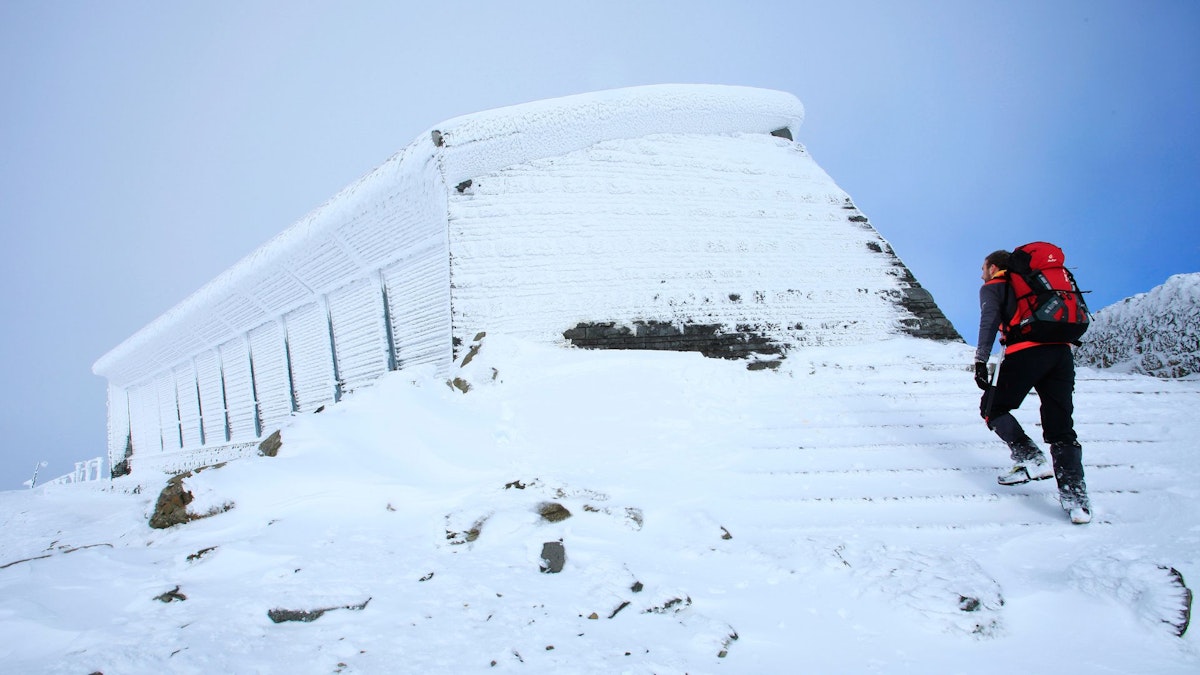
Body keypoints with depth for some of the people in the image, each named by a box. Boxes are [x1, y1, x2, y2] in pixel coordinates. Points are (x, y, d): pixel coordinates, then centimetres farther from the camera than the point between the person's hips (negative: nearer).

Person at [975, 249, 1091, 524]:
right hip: (1062, 352, 6)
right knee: (1061, 428, 5)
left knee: (993, 408, 14)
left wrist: (981, 360, -12)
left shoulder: (992, 288, 14)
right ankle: (1075, 496, -9)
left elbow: (989, 320, -5)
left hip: (1026, 353, -6)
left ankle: (1030, 459, -3)